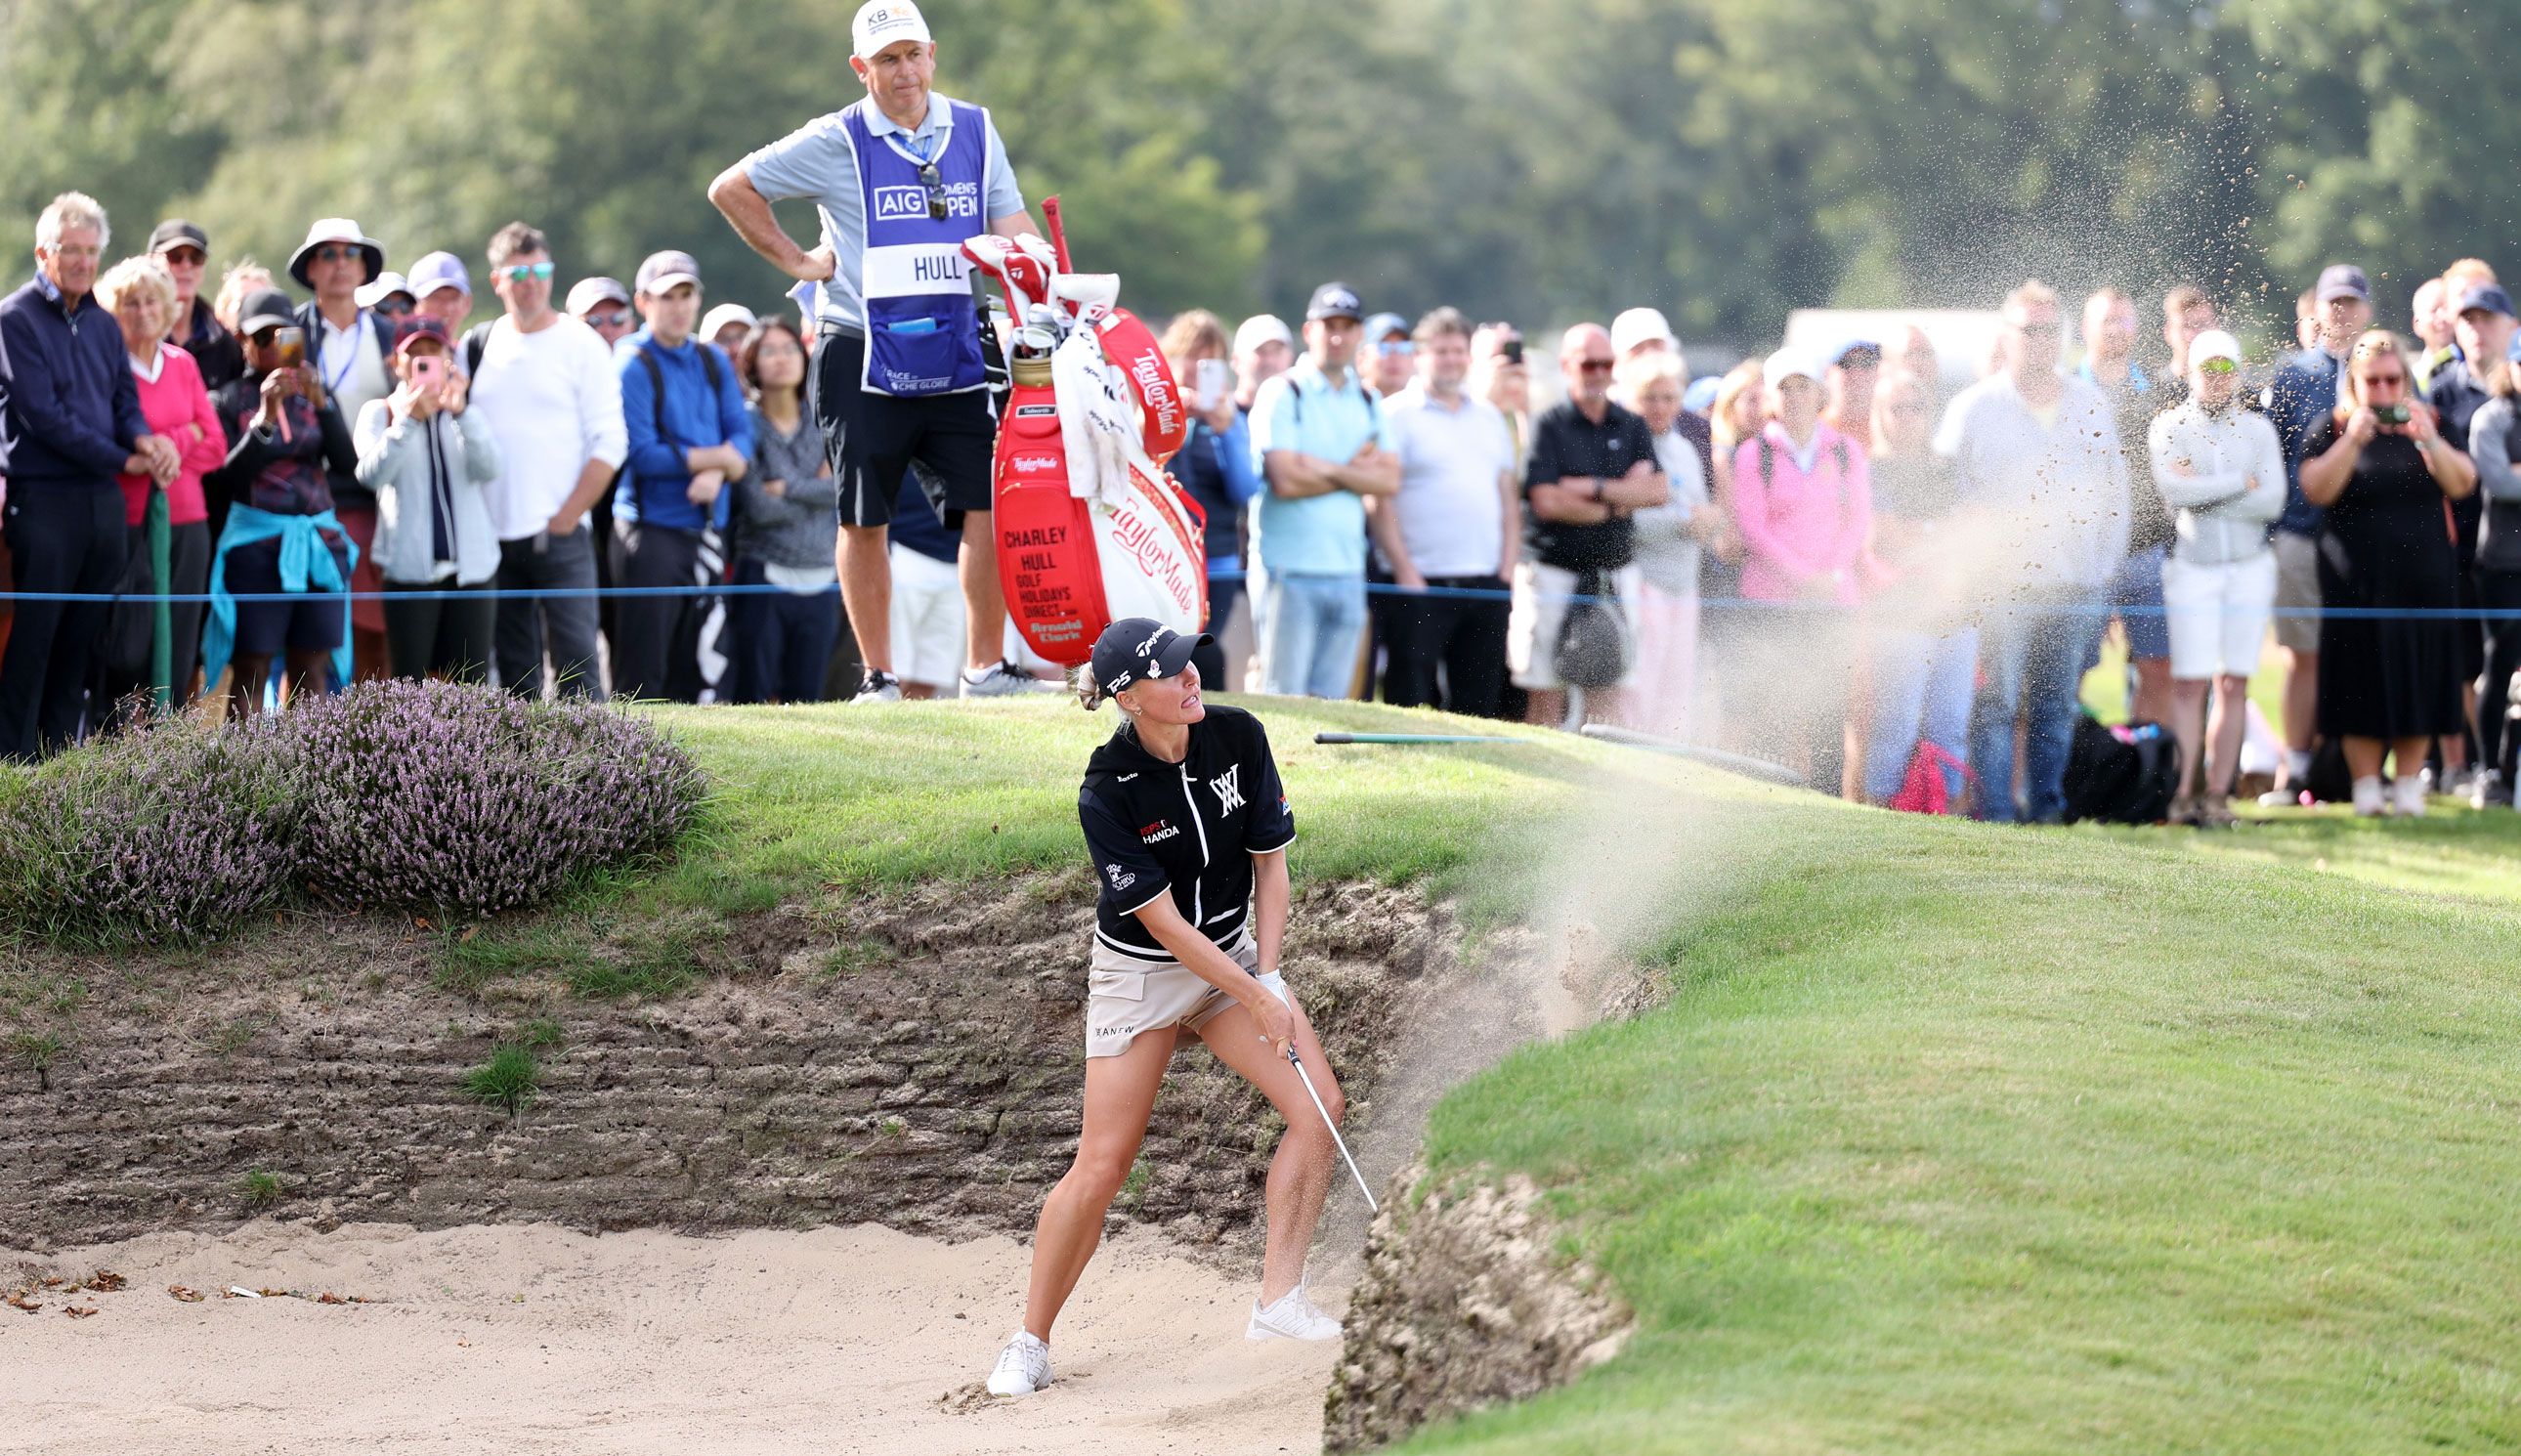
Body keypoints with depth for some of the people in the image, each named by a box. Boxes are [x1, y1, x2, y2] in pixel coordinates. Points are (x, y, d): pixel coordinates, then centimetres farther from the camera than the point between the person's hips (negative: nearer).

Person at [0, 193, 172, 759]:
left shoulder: (103, 324, 16)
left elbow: (125, 398, 15)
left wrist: (145, 440, -9)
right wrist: (123, 460, -10)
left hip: (103, 500, 6)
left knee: (82, 641, 8)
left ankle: (62, 751, 13)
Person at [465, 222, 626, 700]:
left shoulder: (581, 345, 0)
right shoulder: (478, 345, 10)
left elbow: (610, 443, -4)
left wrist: (566, 518, -10)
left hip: (560, 535, -4)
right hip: (494, 535, 4)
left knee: (575, 659, -10)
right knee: (514, 669, 5)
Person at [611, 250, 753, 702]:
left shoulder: (712, 361, 14)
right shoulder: (634, 365, -6)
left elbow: (741, 435, 6)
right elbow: (643, 454, -14)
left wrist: (715, 475, -15)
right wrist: (717, 457, -6)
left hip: (706, 526, 6)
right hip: (652, 528, -6)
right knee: (642, 676, -8)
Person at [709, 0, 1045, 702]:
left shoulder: (974, 130, 10)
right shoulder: (836, 142, 0)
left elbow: (1011, 225, 12)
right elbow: (731, 189, 7)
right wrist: (797, 261, 3)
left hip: (955, 356, 2)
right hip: (863, 357, -2)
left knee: (988, 507, -7)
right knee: (864, 520, 2)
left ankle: (986, 665, 1)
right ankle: (878, 677, 11)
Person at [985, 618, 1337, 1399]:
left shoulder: (1238, 736, -12)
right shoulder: (1107, 794, -25)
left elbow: (1270, 861, -1)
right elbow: (1166, 923, -22)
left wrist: (1271, 974, -10)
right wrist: (1257, 999, -21)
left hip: (1236, 952, 5)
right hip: (1141, 975, -5)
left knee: (1319, 1106, -11)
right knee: (1102, 1166, -7)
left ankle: (1280, 1301, -4)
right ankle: (1030, 1345, 7)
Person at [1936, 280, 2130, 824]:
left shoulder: (2091, 403, 12)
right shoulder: (1974, 407, 2)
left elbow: (2113, 486, 17)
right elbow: (1942, 494, 4)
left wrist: (2104, 560, 9)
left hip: (2074, 589, 3)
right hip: (2001, 589, -3)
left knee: (2058, 707, 6)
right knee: (1996, 703, -6)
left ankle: (2046, 804, 11)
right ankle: (1995, 810, -4)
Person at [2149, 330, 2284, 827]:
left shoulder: (2258, 428, 9)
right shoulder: (2168, 427, 3)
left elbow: (2273, 501, -5)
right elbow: (2173, 490, -15)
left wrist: (2202, 495, -10)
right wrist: (2241, 483, -8)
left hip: (2249, 567, 2)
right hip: (2191, 567, -2)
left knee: (2234, 685, 1)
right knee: (2189, 684, -9)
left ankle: (2218, 794, 3)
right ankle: (2185, 793, -8)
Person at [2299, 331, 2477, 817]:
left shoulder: (2427, 425, 10)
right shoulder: (2333, 429, 4)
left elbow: (2462, 484, -3)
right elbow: (2316, 490, -11)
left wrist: (2428, 438, -18)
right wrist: (2354, 439, -21)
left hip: (2424, 581, 2)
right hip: (2357, 585, -2)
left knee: (2417, 684, 2)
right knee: (2362, 687, -3)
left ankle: (2409, 785, 10)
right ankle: (2366, 786, 5)